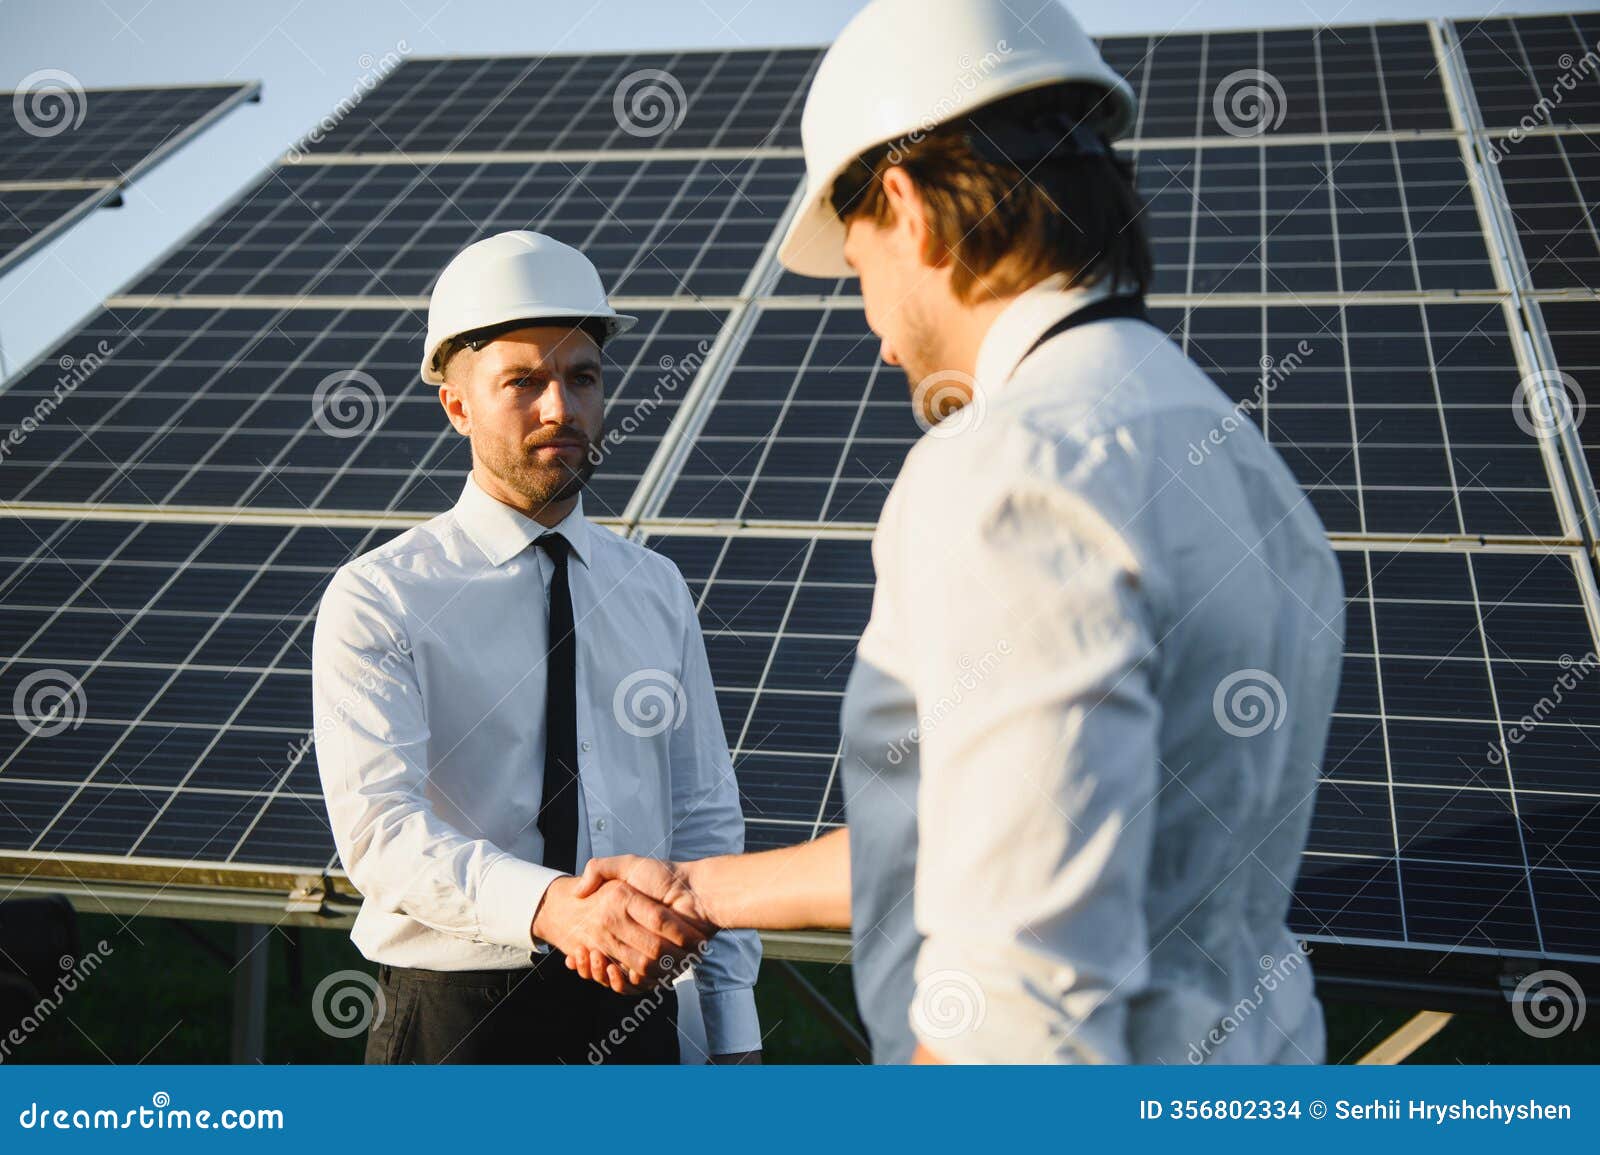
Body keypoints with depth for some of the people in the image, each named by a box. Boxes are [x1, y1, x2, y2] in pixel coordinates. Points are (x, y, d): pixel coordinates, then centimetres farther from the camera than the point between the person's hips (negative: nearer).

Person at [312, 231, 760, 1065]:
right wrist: (552, 904, -36)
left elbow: (706, 817, 9)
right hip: (455, 1017, -3)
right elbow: (379, 827, -19)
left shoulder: (657, 591, 8)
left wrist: (733, 1034, 5)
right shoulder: (375, 603, -7)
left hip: (631, 1010, 4)